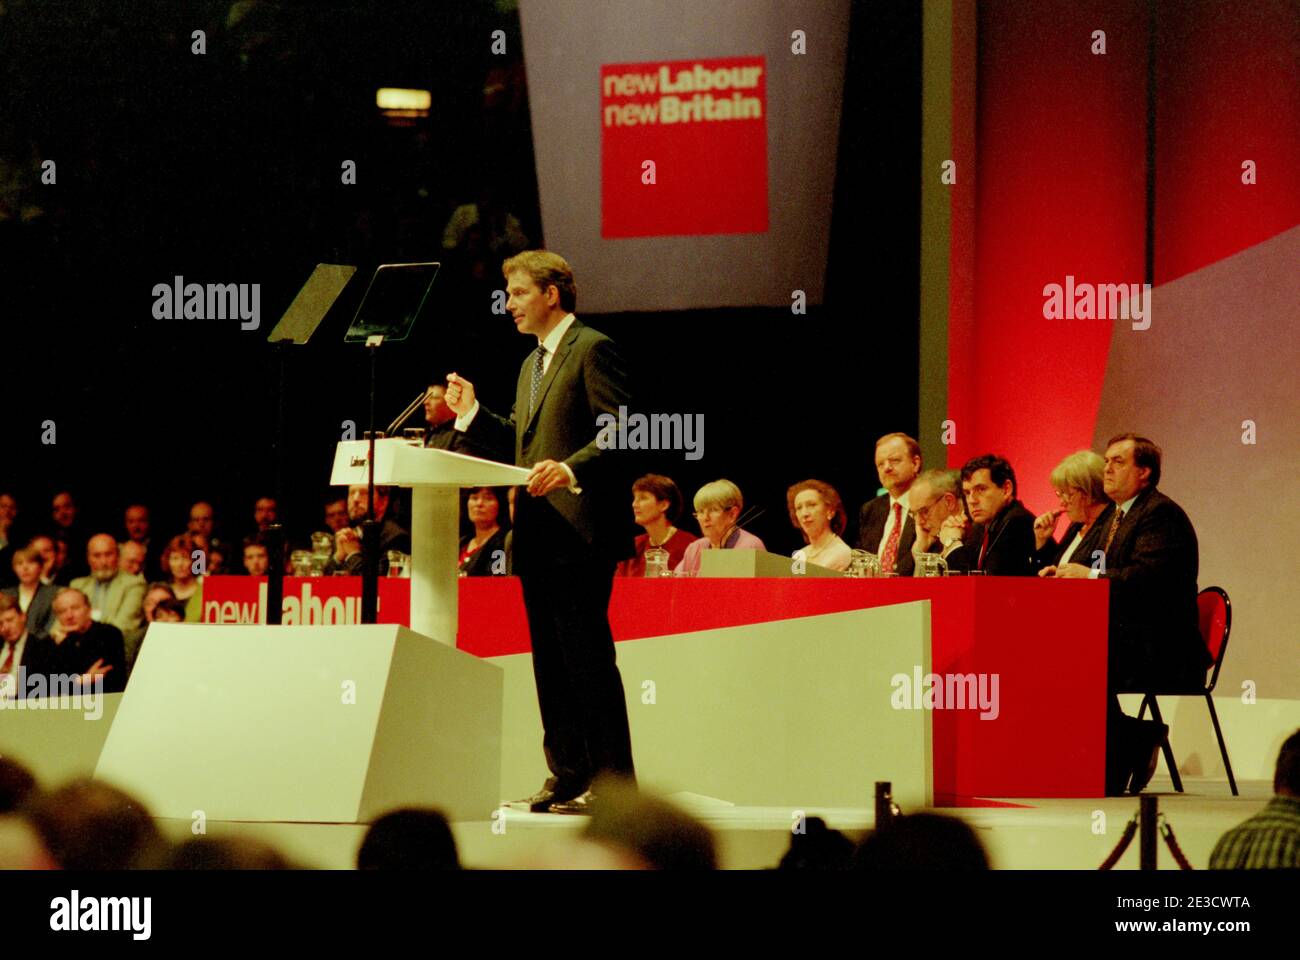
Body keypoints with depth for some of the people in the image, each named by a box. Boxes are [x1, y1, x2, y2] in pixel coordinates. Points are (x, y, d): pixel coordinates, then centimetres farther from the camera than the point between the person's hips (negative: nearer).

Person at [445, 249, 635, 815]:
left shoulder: (592, 350, -6)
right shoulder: (533, 364, 23)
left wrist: (572, 469, -29)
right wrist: (472, 415, 12)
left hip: (578, 530, -9)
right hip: (537, 535, 10)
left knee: (588, 657, -10)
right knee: (551, 662, 9)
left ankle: (612, 781, -9)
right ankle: (567, 779, 12)